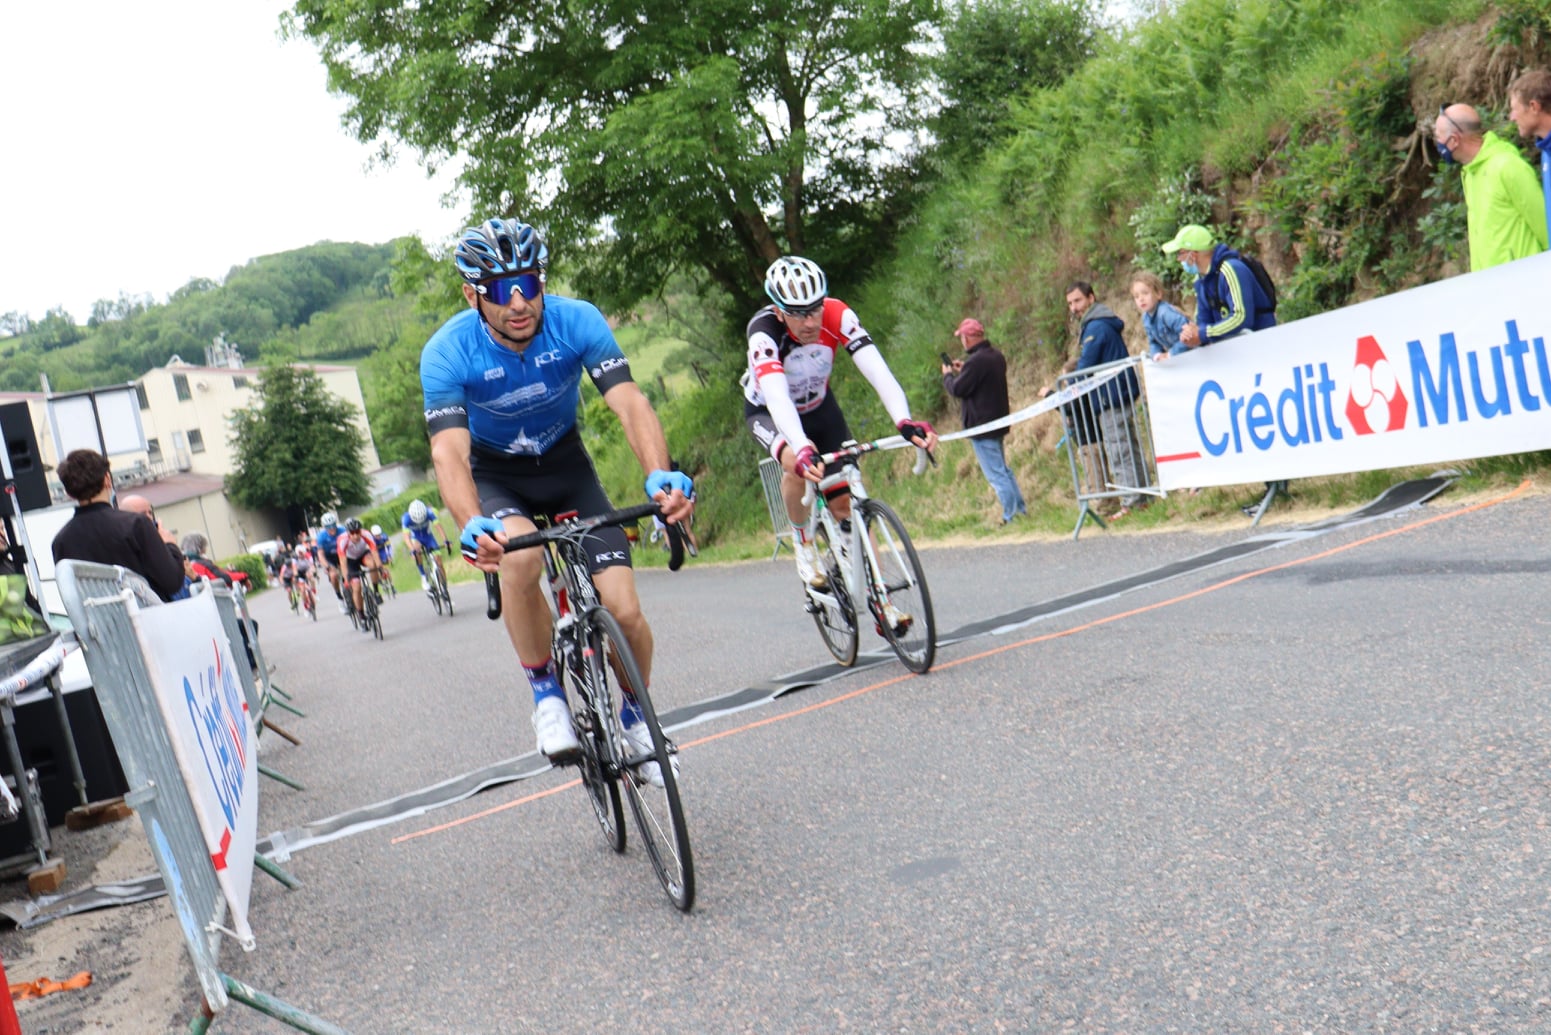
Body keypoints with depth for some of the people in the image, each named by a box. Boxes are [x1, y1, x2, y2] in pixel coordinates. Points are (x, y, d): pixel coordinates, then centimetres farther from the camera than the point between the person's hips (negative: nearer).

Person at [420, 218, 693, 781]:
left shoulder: (577, 321, -23)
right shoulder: (447, 352, -25)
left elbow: (630, 402, -33)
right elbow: (449, 451, -35)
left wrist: (660, 475, -53)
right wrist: (471, 527, -55)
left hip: (566, 464, 1)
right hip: (496, 475, -1)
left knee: (624, 612, -12)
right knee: (521, 556, -37)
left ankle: (635, 718, 18)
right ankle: (546, 692, -13)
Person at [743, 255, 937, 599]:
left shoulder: (836, 315, -30)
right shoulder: (764, 333, -36)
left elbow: (876, 369, -41)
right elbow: (777, 398, -50)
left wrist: (904, 421, -58)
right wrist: (802, 449, -67)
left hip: (820, 408, 3)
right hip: (768, 412, -3)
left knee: (848, 504, -5)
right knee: (800, 464, -35)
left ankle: (884, 606, 0)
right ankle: (801, 542, -7)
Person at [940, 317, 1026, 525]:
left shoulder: (976, 361, -22)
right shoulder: (996, 356, 9)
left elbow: (958, 389, -18)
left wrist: (948, 375, 1)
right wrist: (963, 371, 18)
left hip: (981, 426, -10)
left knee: (995, 474, -5)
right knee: (1002, 470, 20)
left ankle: (1011, 517, -4)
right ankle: (1021, 509, 23)